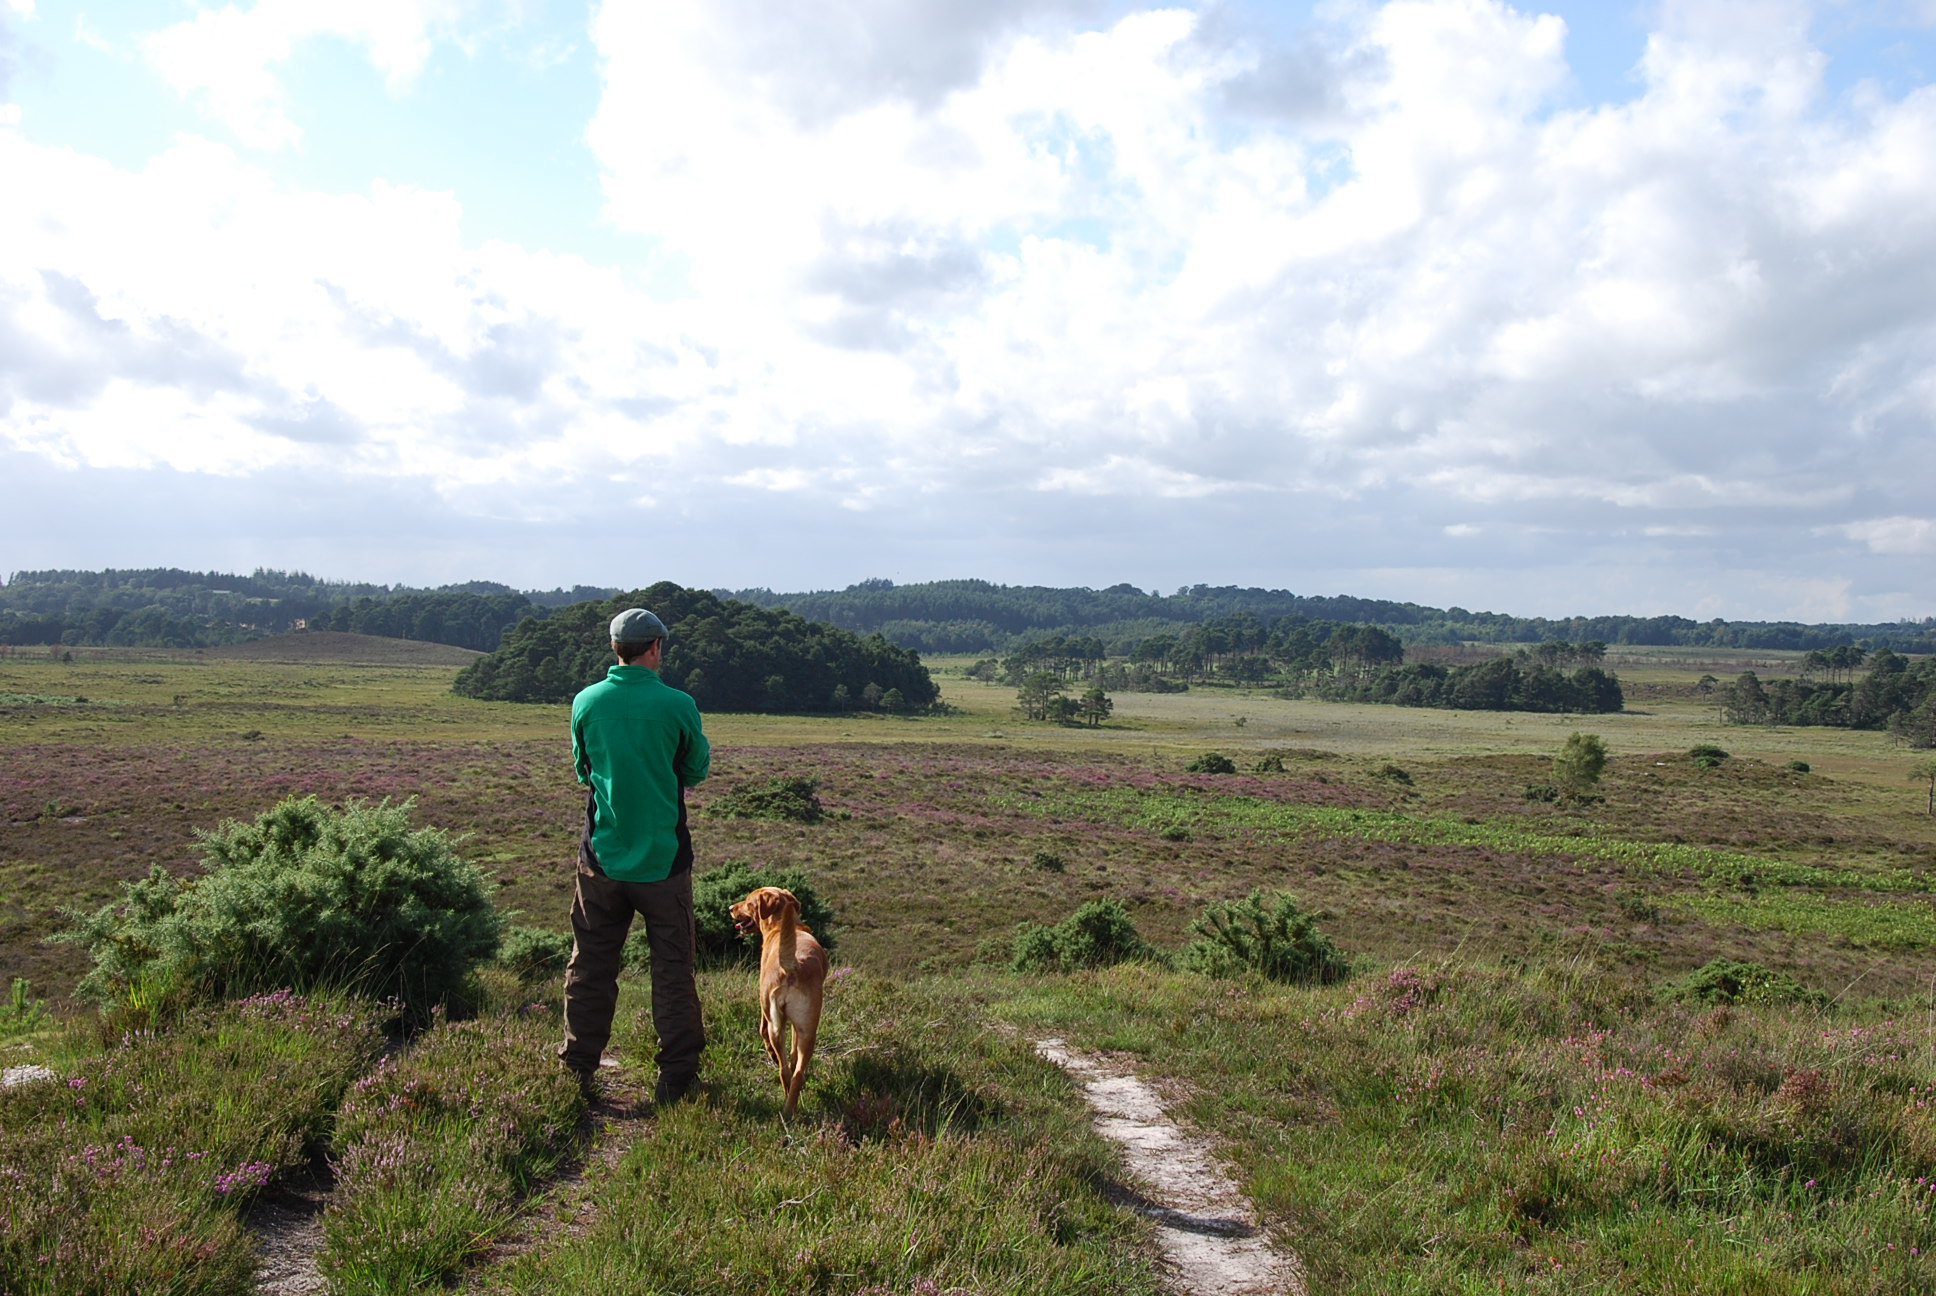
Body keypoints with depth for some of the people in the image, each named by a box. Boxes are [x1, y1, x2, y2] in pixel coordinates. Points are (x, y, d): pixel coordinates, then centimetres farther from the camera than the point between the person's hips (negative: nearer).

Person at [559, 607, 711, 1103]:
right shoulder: (678, 704, -11)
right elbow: (697, 769, 3)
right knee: (672, 970, 8)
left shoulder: (586, 702, -3)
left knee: (590, 967, 14)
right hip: (663, 857, -2)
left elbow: (582, 768, 11)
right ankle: (677, 1078, 13)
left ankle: (577, 1072, 22)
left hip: (602, 856, 3)